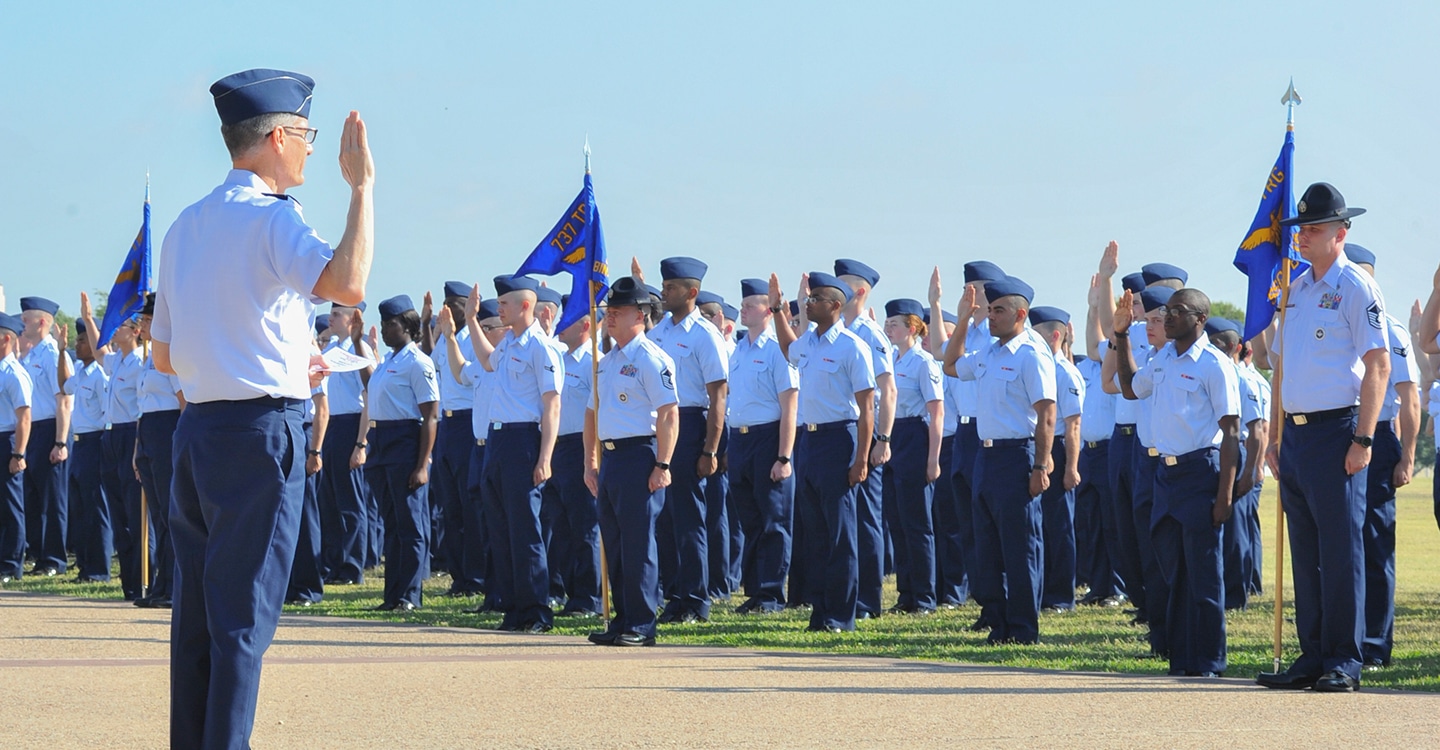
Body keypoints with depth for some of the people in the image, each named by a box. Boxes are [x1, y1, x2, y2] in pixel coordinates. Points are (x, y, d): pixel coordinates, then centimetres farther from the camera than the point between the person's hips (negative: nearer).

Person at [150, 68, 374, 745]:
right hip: (260, 430, -8)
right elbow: (347, 284, -29)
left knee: (196, 609, 11)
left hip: (196, 429, 8)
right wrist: (361, 184, -18)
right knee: (244, 614, -6)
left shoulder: (187, 225, 15)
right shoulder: (269, 217, -10)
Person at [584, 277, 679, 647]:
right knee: (614, 543, 11)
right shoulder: (607, 362, 17)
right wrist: (591, 461, 19)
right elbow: (594, 411, 24)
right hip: (610, 459, 9)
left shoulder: (650, 359, -10)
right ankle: (622, 621, 17)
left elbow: (669, 413, -16)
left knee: (638, 543, -6)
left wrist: (662, 466, -19)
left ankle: (641, 626, -3)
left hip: (638, 456, -9)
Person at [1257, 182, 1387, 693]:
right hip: (1295, 434, 8)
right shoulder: (1295, 290, 16)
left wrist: (1363, 439, -17)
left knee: (1340, 550, -6)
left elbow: (1378, 364, -11)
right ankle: (1313, 658, 16)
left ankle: (1343, 661, -2)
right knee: (1305, 552, 10)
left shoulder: (1355, 287, -6)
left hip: (1335, 431, -8)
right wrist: (1274, 438, 15)